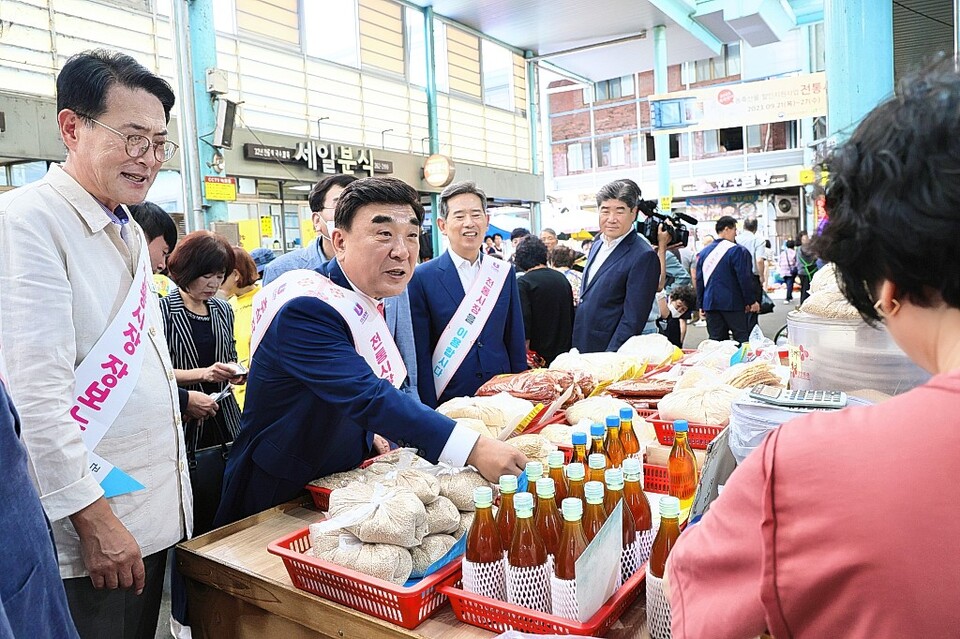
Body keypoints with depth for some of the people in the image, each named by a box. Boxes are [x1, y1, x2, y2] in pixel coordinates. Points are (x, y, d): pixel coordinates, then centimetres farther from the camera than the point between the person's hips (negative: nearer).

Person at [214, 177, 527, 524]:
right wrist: (473, 449, -44)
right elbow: (368, 397, -39)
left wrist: (371, 433, 2)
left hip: (340, 480, 8)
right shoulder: (306, 308, -29)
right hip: (278, 493, -8)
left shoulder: (367, 297, 0)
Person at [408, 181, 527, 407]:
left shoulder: (504, 273, 4)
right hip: (448, 403, -3)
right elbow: (420, 353, -7)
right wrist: (430, 412, -9)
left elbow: (516, 343, 8)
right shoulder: (422, 278, -7)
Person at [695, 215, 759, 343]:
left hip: (710, 304, 5)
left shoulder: (704, 252, 10)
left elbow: (699, 280, 13)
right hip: (734, 304, -5)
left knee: (716, 340, 8)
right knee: (742, 338, 1)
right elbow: (745, 278, -11)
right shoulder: (737, 250, -8)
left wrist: (701, 304, 18)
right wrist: (752, 301, -3)